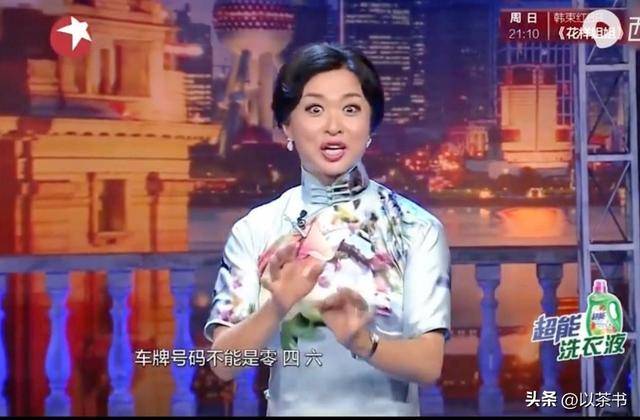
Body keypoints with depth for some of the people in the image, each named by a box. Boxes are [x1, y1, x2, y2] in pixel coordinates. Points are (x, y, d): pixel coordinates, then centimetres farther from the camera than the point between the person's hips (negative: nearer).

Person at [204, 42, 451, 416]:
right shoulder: (255, 229, -8)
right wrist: (277, 308, -29)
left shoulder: (418, 228, -11)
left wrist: (362, 341, -32)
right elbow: (224, 363, -12)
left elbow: (429, 364, -14)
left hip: (387, 409, -1)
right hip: (290, 408, 1)